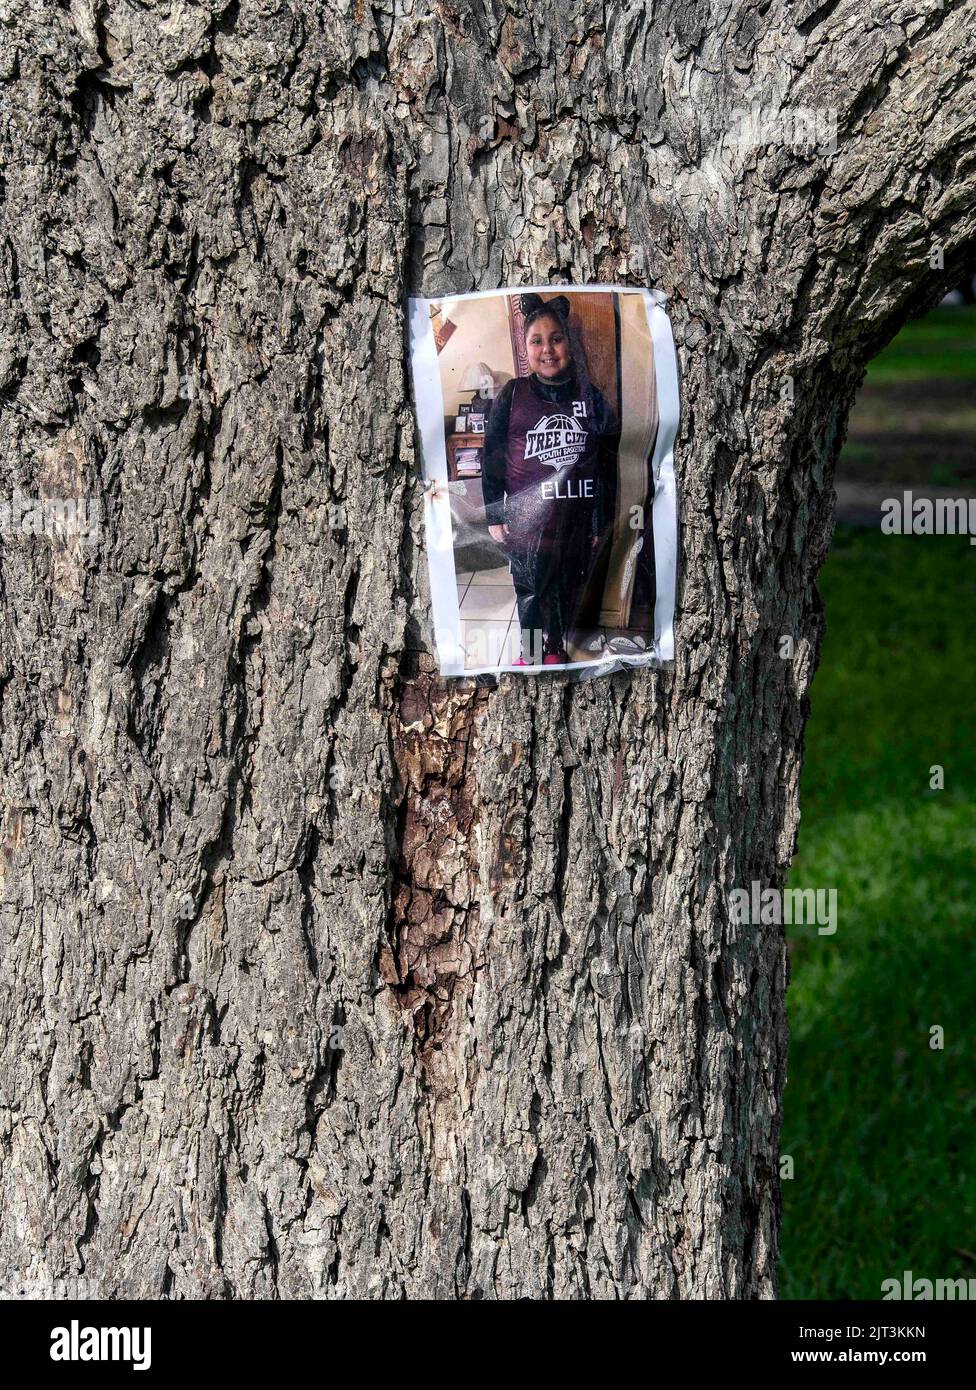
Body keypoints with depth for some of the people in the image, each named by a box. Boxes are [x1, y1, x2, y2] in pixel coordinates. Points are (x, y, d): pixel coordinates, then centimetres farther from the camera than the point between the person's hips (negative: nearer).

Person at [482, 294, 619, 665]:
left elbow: (608, 464, 4)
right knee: (530, 589, 9)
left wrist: (602, 522, 4)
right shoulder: (512, 395, -5)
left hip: (576, 518, 1)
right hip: (527, 516, -1)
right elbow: (493, 456, 0)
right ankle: (530, 649, 29)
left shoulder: (591, 397, -2)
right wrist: (494, 516, 0)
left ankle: (556, 646, 34)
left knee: (569, 587, 14)